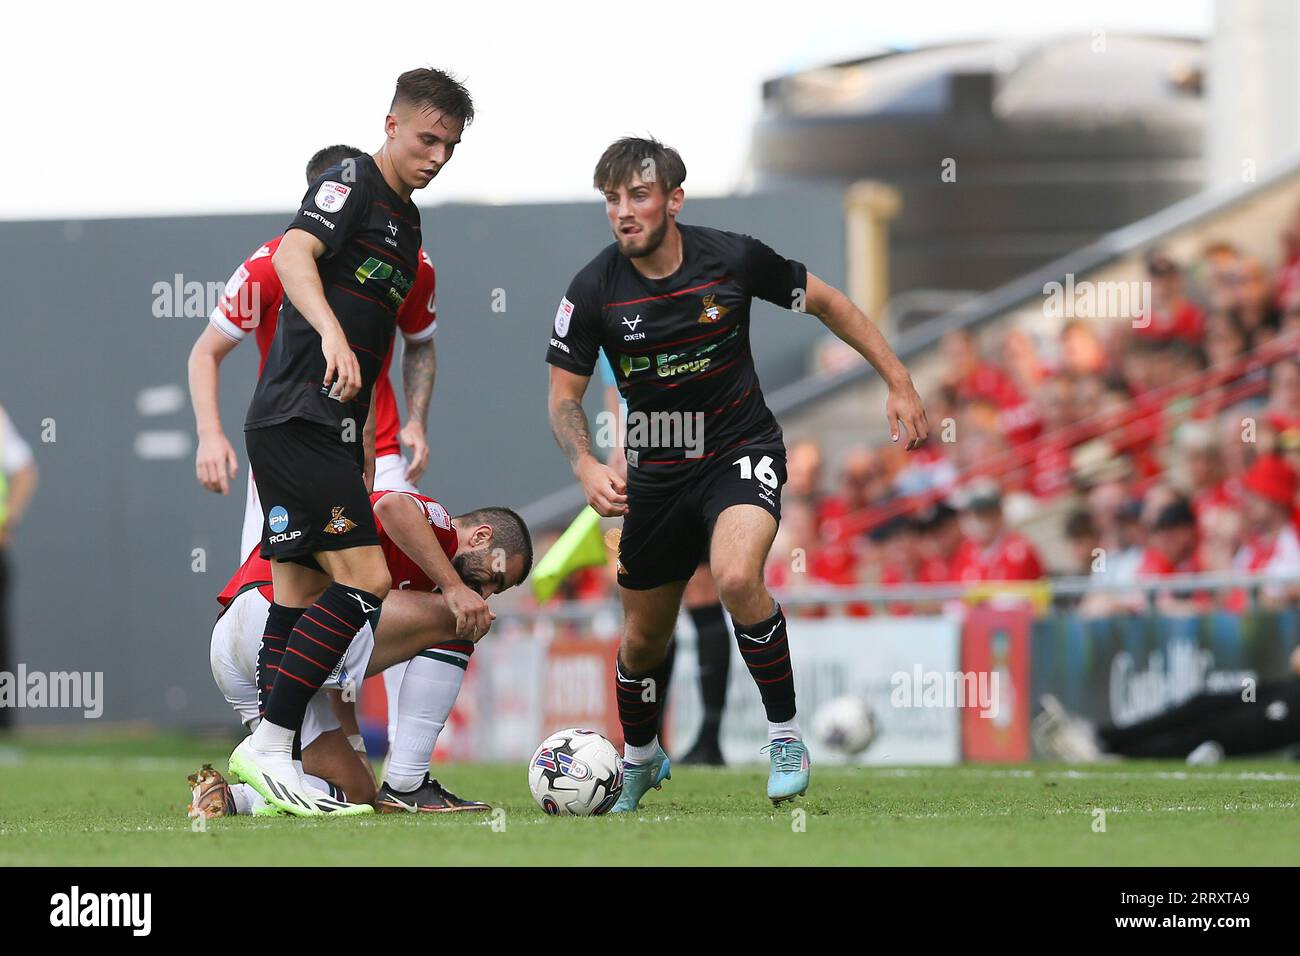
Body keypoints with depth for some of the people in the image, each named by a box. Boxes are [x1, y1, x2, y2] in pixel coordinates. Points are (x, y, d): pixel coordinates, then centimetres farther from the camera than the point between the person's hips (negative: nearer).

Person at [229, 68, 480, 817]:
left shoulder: (407, 221, 21)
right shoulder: (352, 183, -6)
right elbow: (293, 256, -24)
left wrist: (366, 447, 23)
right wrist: (330, 332, -40)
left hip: (331, 431, 10)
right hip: (298, 418, -10)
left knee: (301, 598, 7)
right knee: (363, 581, -16)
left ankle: (268, 769, 8)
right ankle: (269, 747, -14)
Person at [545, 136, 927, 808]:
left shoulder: (733, 259, -15)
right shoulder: (594, 289, -13)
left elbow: (826, 302, 1)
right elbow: (564, 394, -3)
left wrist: (898, 382, 2)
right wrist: (586, 467, -23)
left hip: (741, 450, -3)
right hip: (657, 470, 3)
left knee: (735, 577, -32)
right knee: (643, 639, 13)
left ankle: (786, 734, -14)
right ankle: (640, 759, 44)